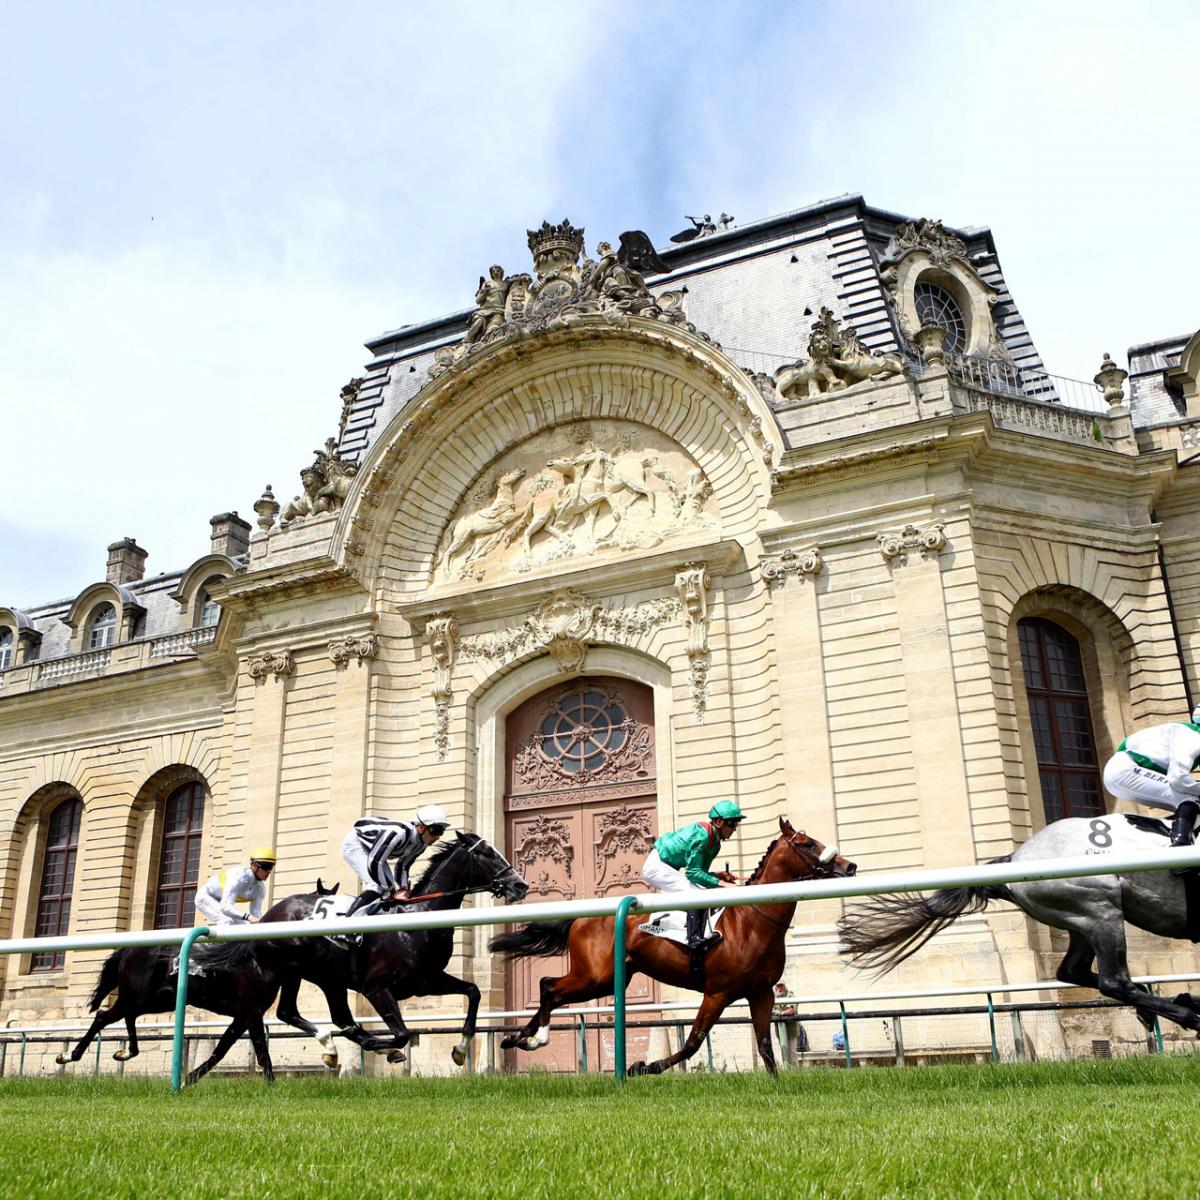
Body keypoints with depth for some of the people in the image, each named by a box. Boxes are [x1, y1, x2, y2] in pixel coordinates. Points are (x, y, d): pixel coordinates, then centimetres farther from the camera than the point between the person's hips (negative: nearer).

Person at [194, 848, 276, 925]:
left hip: (221, 903, 8)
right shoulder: (239, 877, -37)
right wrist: (247, 916, -57)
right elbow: (225, 907, -44)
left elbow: (256, 913, -10)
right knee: (227, 922, -31)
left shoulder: (261, 887, -15)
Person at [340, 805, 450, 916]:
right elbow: (374, 863, -36)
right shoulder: (399, 832, -38)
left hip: (371, 848, 9)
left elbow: (403, 866, 1)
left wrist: (403, 889, -15)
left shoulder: (421, 844, -12)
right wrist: (394, 891, -29)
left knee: (389, 884, 0)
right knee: (378, 886, -22)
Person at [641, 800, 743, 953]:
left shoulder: (714, 842, 6)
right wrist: (720, 883, -26)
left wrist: (717, 875, -7)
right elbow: (693, 872, -23)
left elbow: (698, 871, 10)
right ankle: (695, 940, -22)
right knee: (697, 894, -21)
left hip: (664, 868, 11)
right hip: (656, 866, -11)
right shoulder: (702, 834, -23)